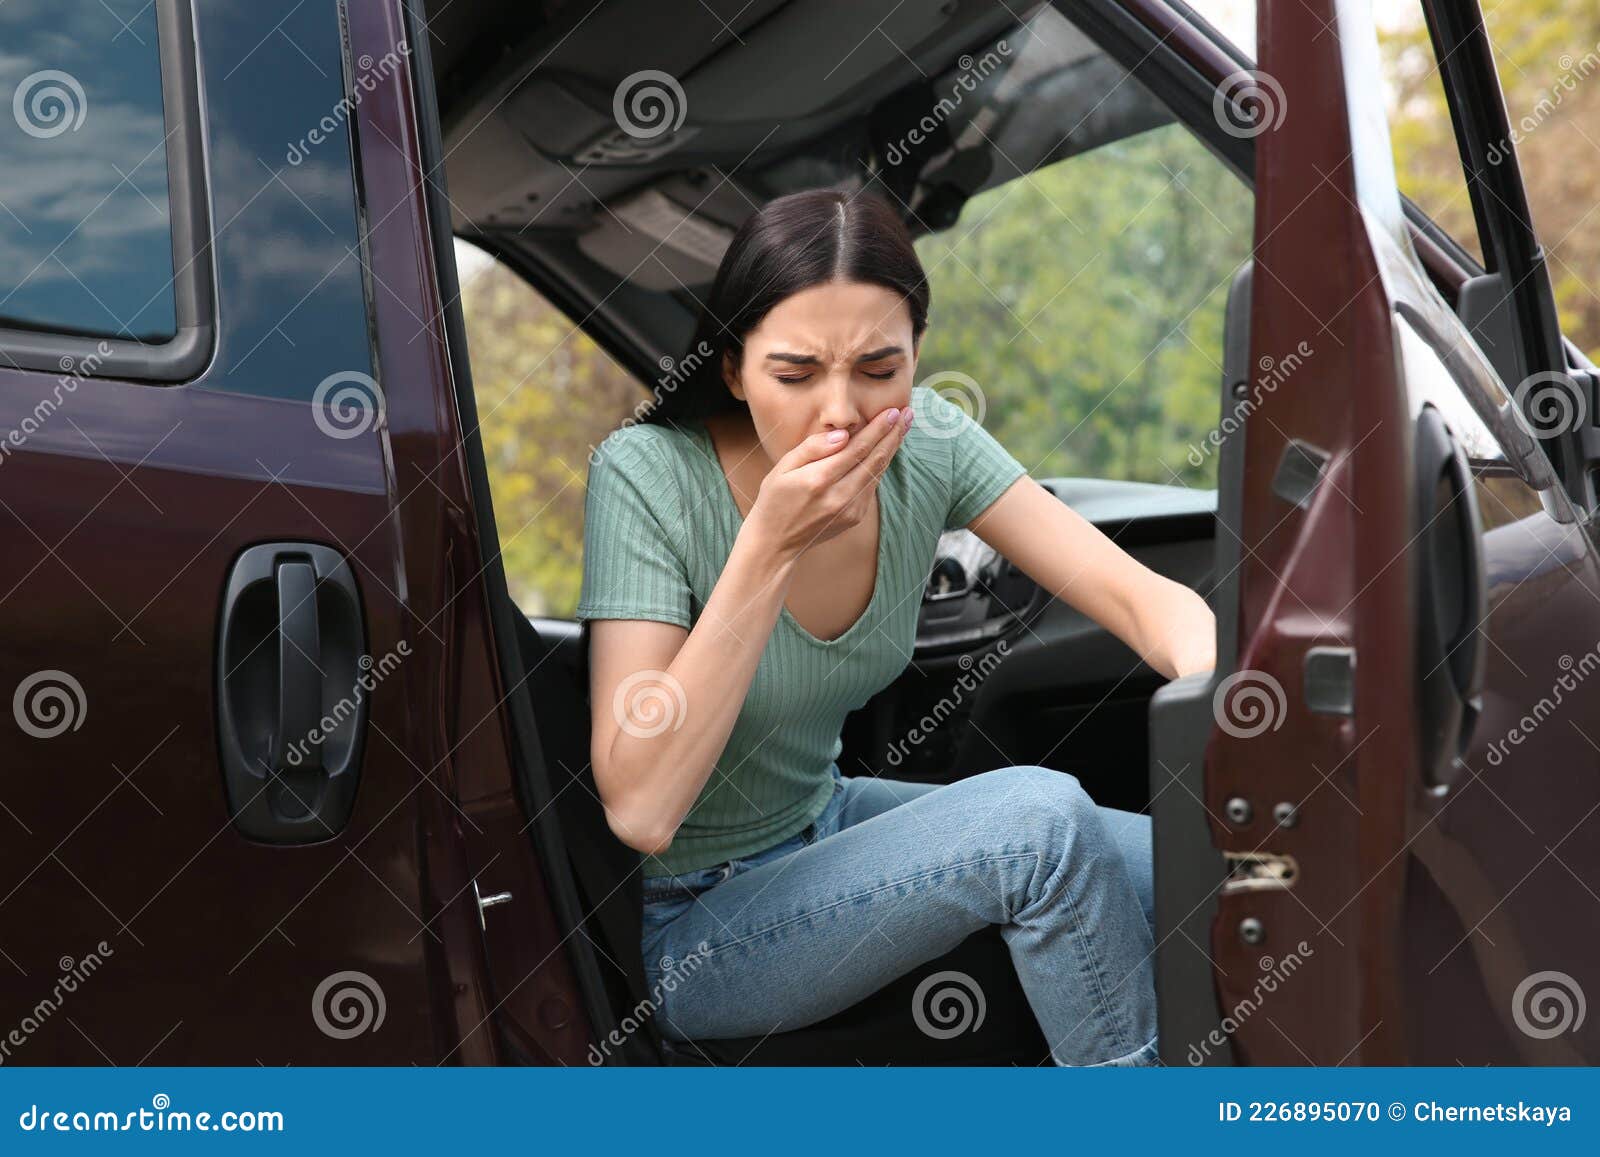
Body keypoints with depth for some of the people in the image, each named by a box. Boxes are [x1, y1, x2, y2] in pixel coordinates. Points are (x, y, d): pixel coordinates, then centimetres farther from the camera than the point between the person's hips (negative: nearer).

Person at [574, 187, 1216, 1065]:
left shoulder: (925, 443, -11)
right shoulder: (646, 477, -25)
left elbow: (1145, 598, -12)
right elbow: (640, 811, -30)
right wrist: (770, 546, -34)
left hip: (822, 823, 6)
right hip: (687, 928, -6)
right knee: (1040, 818, -26)